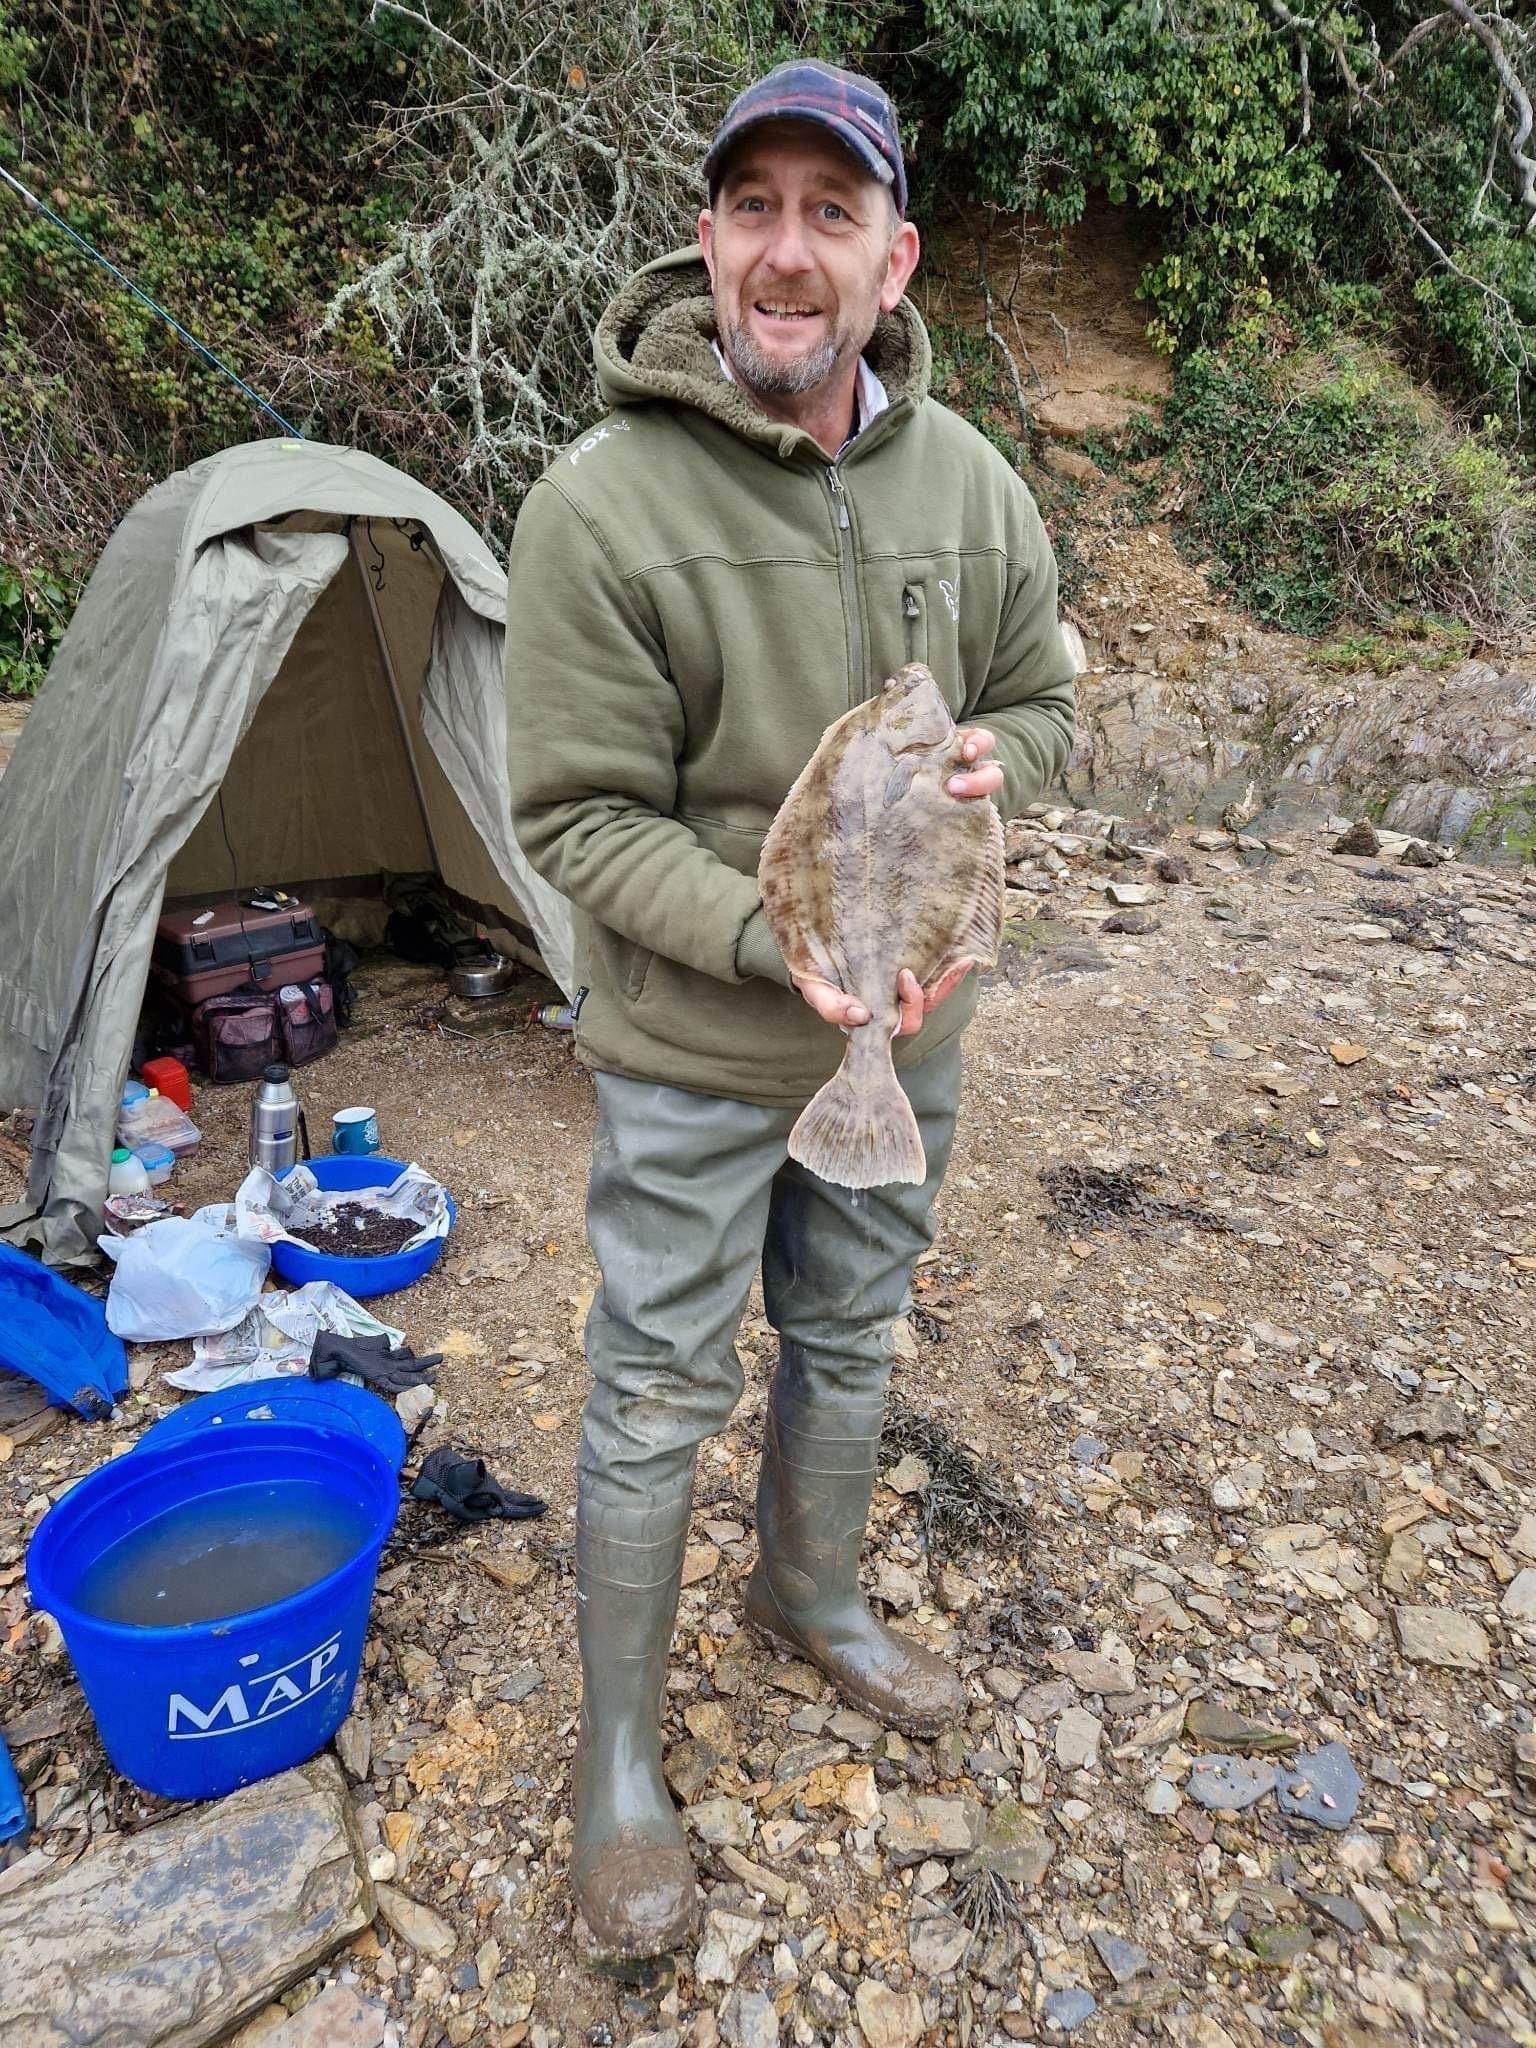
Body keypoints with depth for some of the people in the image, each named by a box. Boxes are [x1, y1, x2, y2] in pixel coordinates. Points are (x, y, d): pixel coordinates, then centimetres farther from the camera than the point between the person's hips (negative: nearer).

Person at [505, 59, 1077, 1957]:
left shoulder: (972, 484, -2)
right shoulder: (602, 505, -18)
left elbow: (1039, 695, 10)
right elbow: (577, 819, -17)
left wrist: (983, 771, -14)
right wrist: (781, 944, -28)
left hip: (906, 1030, 5)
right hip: (695, 1057, -5)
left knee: (850, 1337, 23)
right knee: (657, 1394, 9)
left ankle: (812, 1594, 52)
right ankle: (618, 1751, 34)